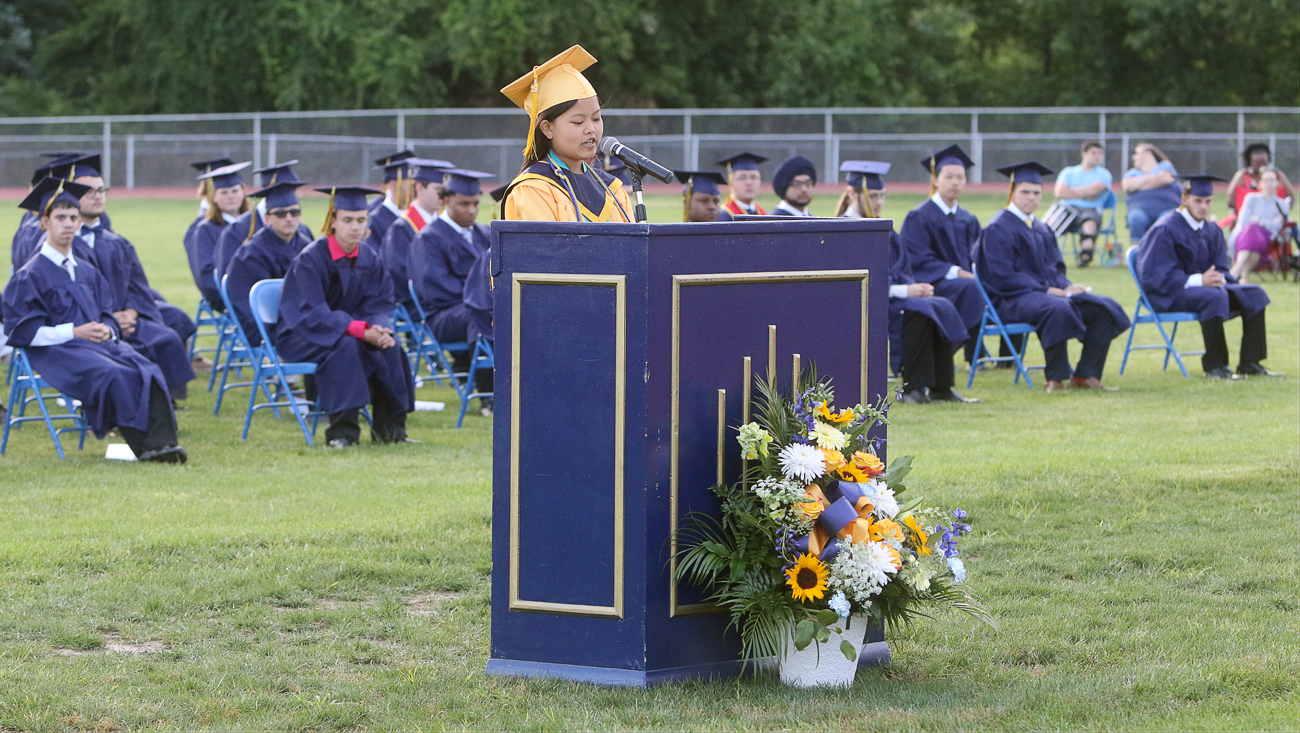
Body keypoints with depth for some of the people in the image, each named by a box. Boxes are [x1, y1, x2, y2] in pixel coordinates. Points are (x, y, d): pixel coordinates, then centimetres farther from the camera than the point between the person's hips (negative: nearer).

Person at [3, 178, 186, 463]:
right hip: (56, 353, -6)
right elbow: (23, 331, -6)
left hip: (99, 344, 6)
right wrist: (74, 332, -14)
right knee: (114, 376, -34)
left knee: (148, 372, -25)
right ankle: (143, 447, -34)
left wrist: (106, 330, -5)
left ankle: (161, 442, -40)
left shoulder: (87, 272, 21)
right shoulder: (30, 276, 1)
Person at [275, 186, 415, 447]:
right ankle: (342, 432, -33)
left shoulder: (369, 258, -1)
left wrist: (379, 329, -27)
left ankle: (389, 428, -11)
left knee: (389, 346, -20)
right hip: (299, 336, -6)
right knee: (345, 346, -35)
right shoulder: (310, 259, -19)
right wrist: (361, 330, -36)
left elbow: (379, 305, -1)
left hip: (345, 330, 6)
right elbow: (311, 314, -26)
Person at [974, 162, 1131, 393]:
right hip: (1014, 299, -8)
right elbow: (1004, 277, -15)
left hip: (1048, 293, 8)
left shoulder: (1042, 231, 20)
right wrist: (1053, 291, -19)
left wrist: (1068, 287, -6)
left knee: (1105, 308, -8)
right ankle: (1055, 379, -28)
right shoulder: (998, 230, -7)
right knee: (1057, 309, -39)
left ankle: (1085, 375, -10)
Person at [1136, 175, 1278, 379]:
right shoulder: (1166, 230, -14)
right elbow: (1157, 276, -19)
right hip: (1169, 294, -8)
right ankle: (1214, 366, -28)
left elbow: (1221, 270, 9)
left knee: (1254, 294, -8)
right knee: (1215, 297, -35)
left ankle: (1250, 363, -10)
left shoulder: (1212, 232, 9)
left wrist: (1219, 279, -17)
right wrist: (1199, 280, -27)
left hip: (1203, 287, 8)